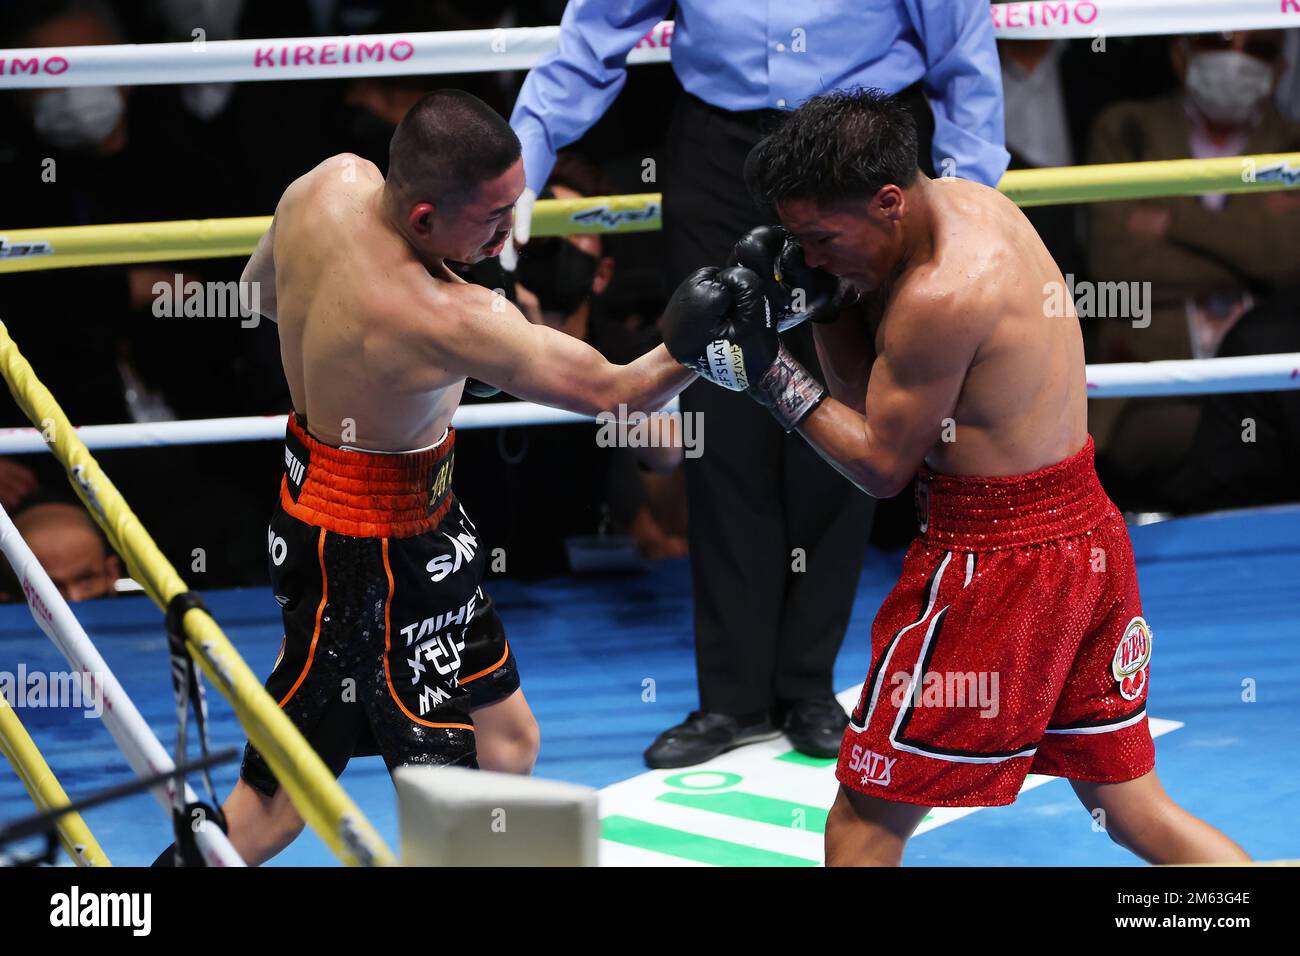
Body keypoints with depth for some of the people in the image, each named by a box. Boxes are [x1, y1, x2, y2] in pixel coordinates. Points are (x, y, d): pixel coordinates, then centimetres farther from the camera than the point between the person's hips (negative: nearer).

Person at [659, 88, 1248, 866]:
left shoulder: (942, 296, -23)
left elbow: (880, 463, -11)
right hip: (1088, 532, 10)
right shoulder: (977, 204, 5)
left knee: (867, 818, 3)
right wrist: (818, 300, -4)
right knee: (1134, 808, 16)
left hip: (994, 561, -10)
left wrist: (769, 374, -12)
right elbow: (872, 388, 11)